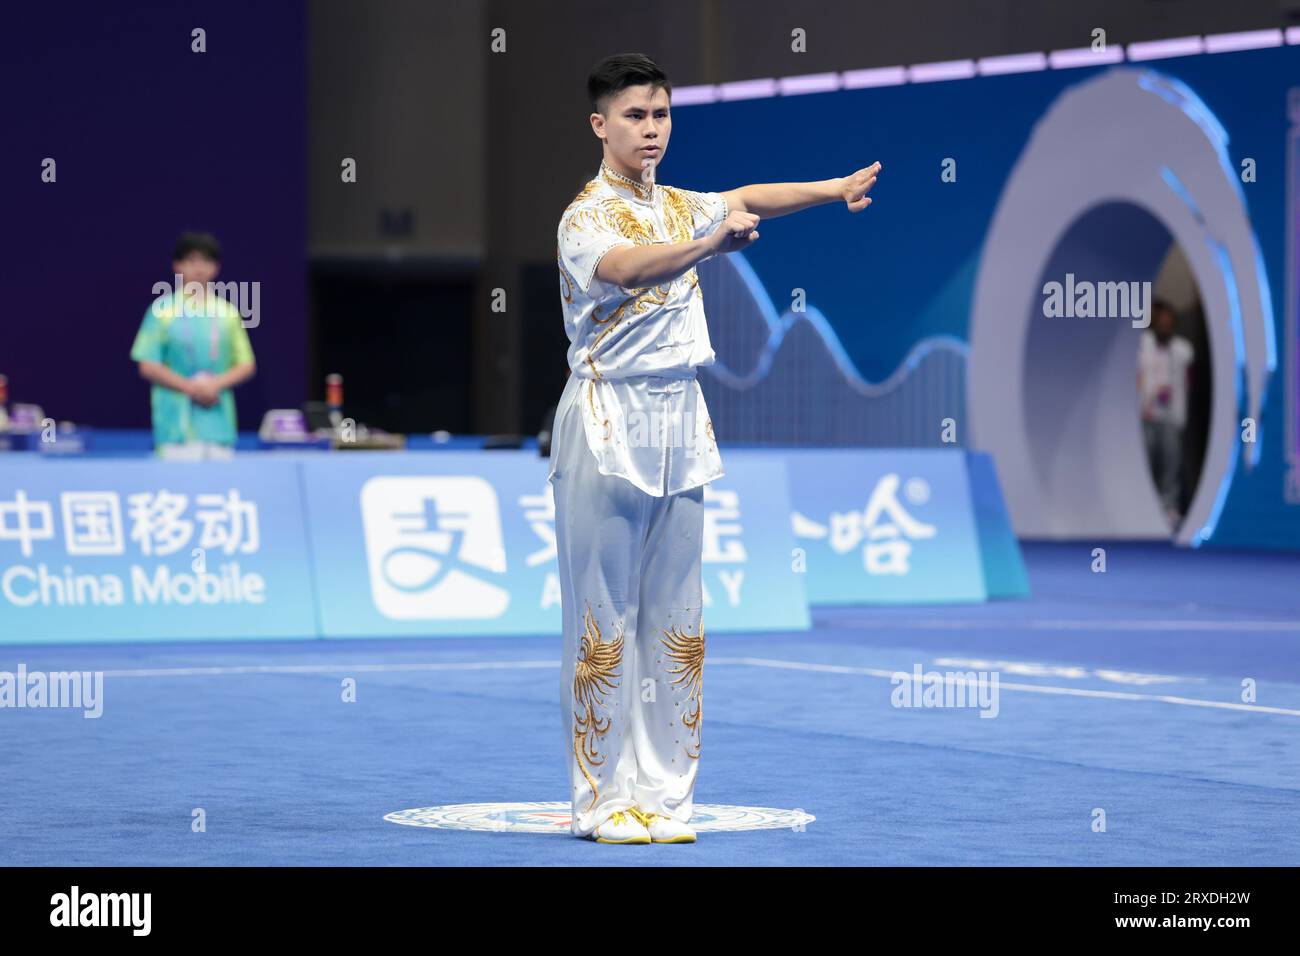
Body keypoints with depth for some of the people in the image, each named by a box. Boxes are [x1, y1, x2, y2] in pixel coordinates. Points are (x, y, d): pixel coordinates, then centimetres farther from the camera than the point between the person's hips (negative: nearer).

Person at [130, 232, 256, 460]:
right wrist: (190, 388, -12)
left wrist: (217, 384, -7)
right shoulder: (162, 311, 3)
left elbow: (246, 365, 12)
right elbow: (148, 366, 0)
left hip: (219, 423, 3)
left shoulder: (227, 313, 11)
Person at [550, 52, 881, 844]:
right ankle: (603, 800, 0)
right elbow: (625, 267, -28)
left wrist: (836, 188, -2)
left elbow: (744, 200, 10)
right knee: (603, 618, -4)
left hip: (681, 423, 7)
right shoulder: (586, 217, -10)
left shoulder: (677, 207, 16)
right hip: (609, 423, -7)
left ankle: (665, 795, 10)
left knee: (676, 618, 6)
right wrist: (712, 242, -43)